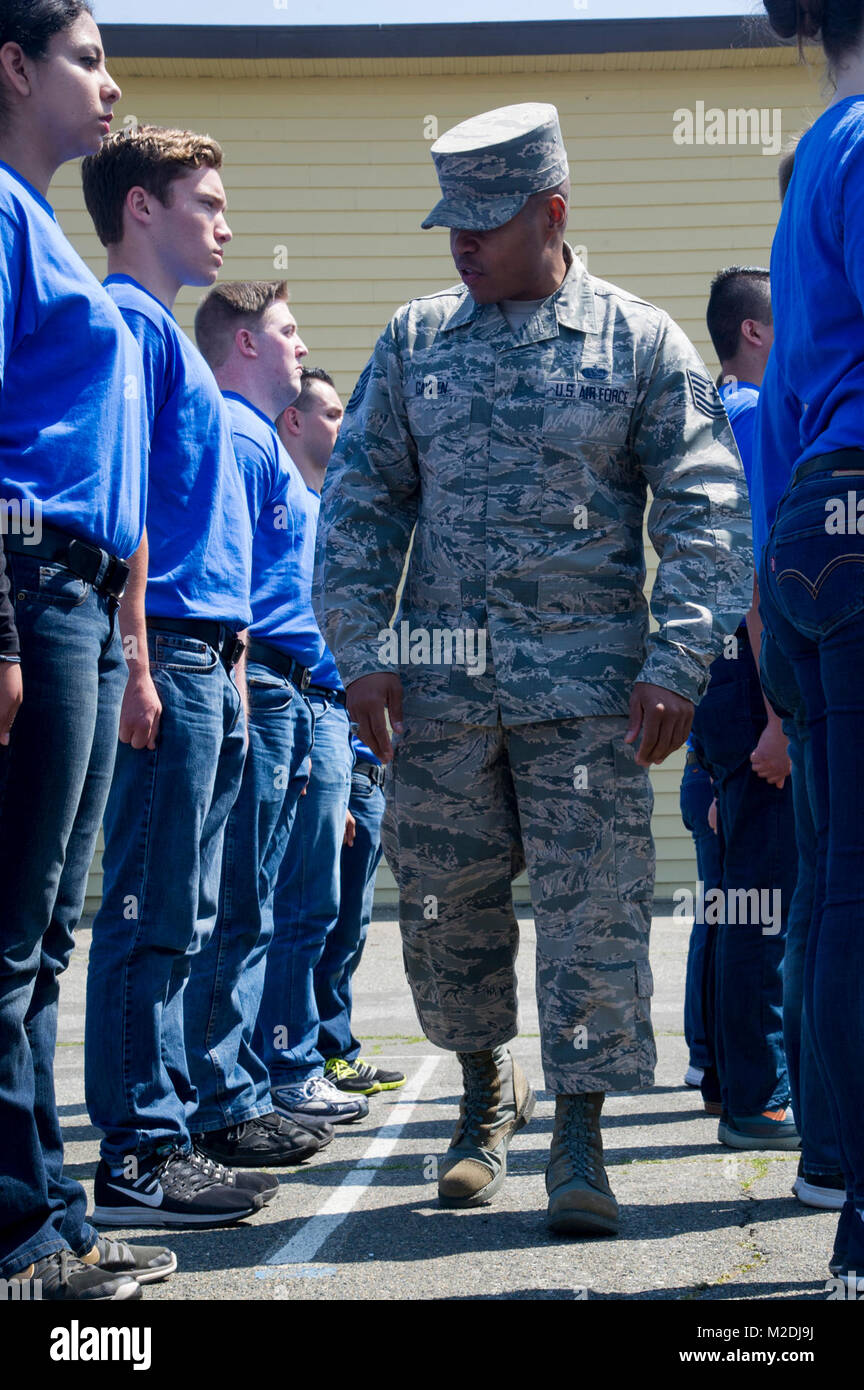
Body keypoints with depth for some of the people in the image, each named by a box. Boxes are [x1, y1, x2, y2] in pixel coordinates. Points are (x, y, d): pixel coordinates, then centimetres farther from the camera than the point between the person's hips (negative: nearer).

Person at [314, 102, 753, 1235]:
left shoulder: (641, 342, 3)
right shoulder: (415, 342, 10)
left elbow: (705, 511, 0)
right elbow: (359, 499, 11)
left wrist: (677, 665, -9)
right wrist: (360, 651, 1)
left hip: (589, 683, -2)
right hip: (440, 680, 3)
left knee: (592, 910, -4)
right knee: (444, 908, 7)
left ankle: (578, 1140, 6)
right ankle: (486, 1090, 31)